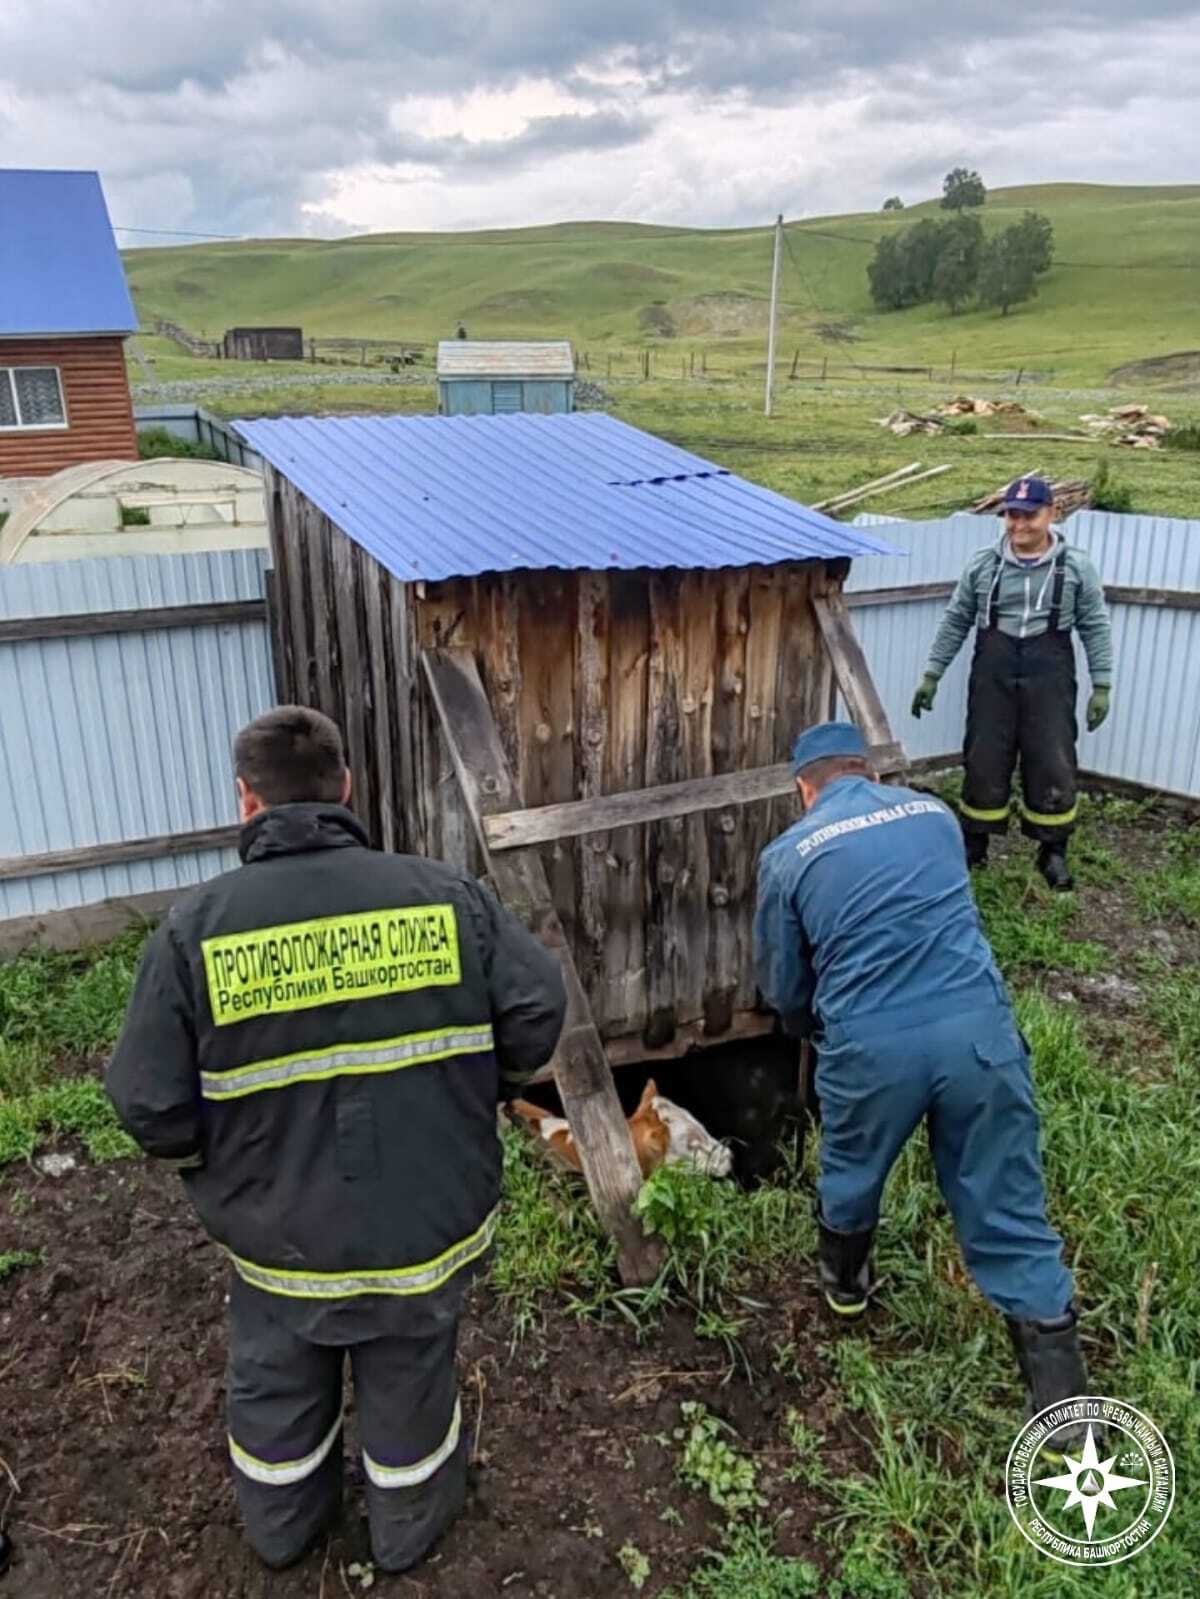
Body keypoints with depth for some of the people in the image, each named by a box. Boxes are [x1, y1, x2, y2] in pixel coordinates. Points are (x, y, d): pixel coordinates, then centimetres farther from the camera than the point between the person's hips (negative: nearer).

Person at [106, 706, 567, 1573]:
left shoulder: (195, 927, -17)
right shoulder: (446, 893, -15)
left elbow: (151, 1107, -15)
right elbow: (540, 1008, -12)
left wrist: (219, 1159, 6)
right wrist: (478, 1085, 7)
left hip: (281, 1240, 0)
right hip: (429, 1224, 0)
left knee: (277, 1396, 29)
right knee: (409, 1389, 27)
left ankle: (283, 1527, 55)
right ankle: (409, 1525, 52)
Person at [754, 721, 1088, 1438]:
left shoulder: (788, 856, 5)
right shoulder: (935, 814, 14)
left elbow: (784, 988, 12)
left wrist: (816, 1028, 34)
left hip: (872, 1047, -1)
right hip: (978, 1027, 2)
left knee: (851, 1173, 27)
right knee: (1008, 1210, 11)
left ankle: (845, 1281, 52)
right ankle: (1063, 1395, 15)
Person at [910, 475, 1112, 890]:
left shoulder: (1075, 567, 0)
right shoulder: (983, 564, 3)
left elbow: (1095, 627, 3)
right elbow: (956, 621, 9)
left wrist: (1102, 686, -1)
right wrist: (932, 674, 7)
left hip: (1049, 677, -1)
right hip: (993, 674, 1)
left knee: (1053, 766, 1)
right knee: (984, 763, 6)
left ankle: (1053, 852, 16)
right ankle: (974, 844, 21)